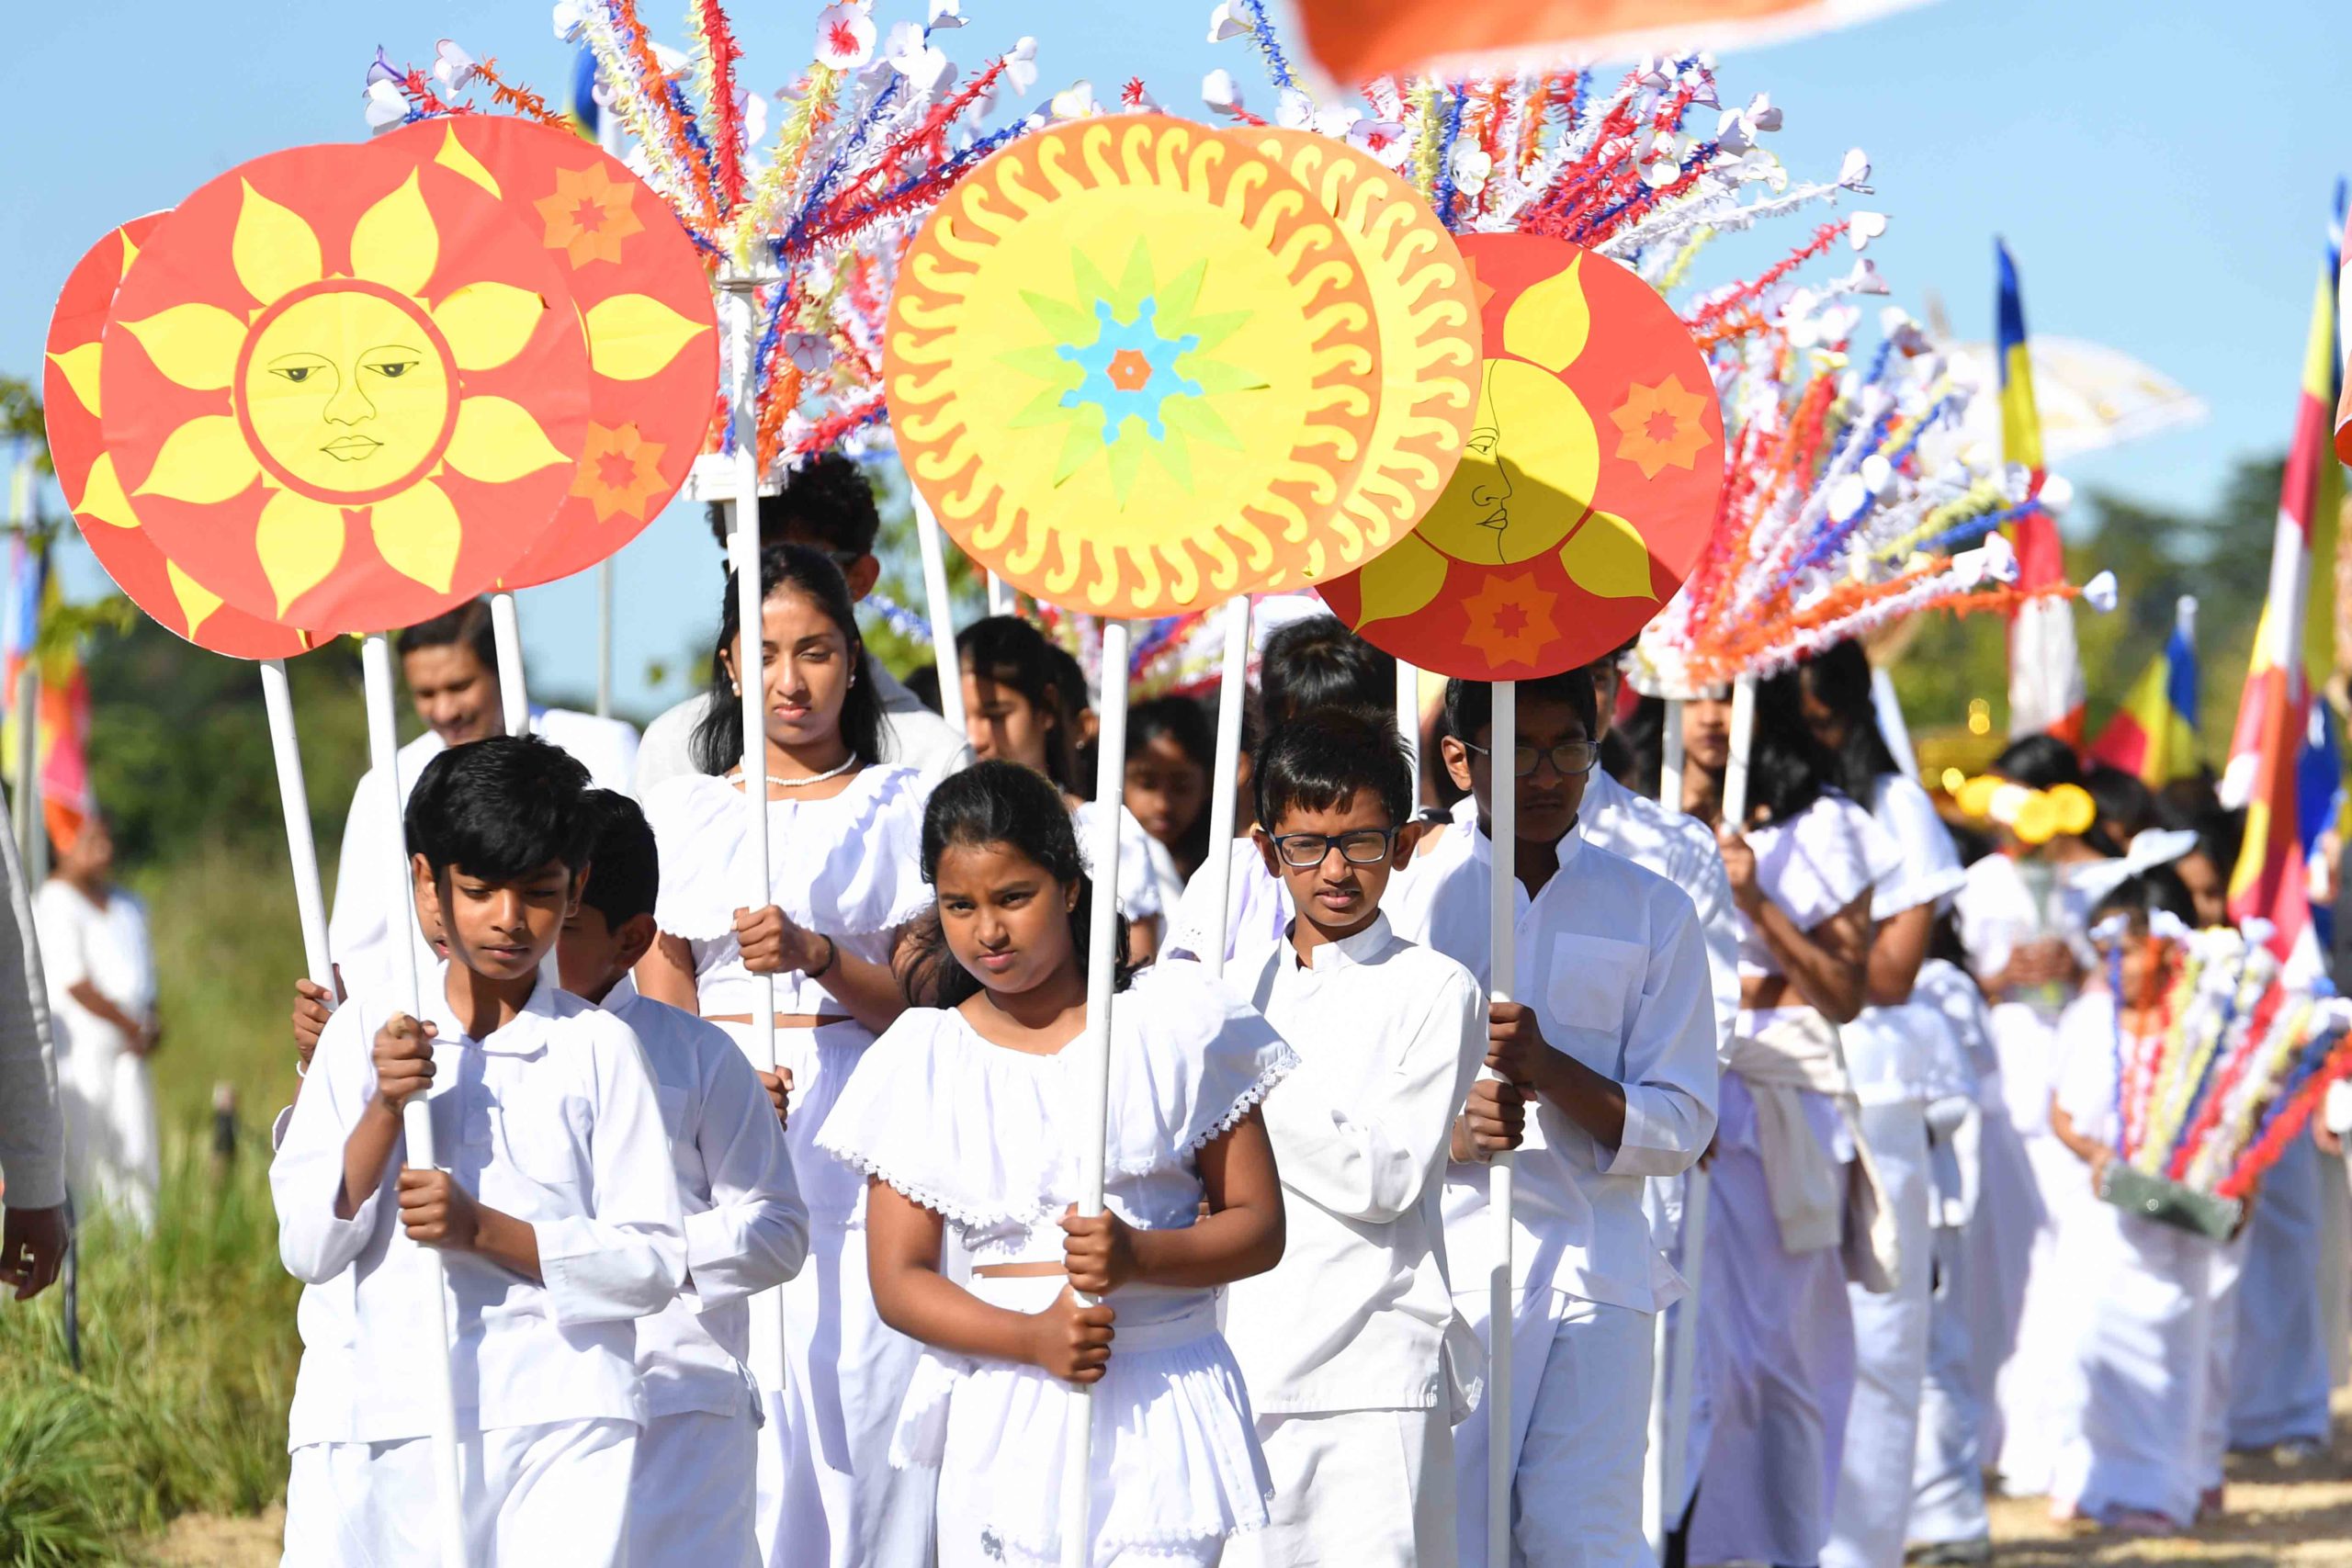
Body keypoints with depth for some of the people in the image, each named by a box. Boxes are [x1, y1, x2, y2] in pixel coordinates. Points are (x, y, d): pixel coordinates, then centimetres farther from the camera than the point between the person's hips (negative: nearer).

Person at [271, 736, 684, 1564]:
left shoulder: (598, 1047, 3)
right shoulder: (365, 1035, 8)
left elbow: (653, 1262, 0)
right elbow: (309, 1249, 4)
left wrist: (483, 1229, -12)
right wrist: (385, 1109, -9)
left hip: (567, 1420, -2)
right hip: (402, 1424, 2)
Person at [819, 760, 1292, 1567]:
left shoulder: (1174, 1020, 4)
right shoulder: (923, 1060, 7)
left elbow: (1259, 1228, 5)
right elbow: (899, 1279, 3)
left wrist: (1138, 1256, -16)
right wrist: (1033, 1338, -15)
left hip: (1159, 1412, -1)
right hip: (1001, 1416, 1)